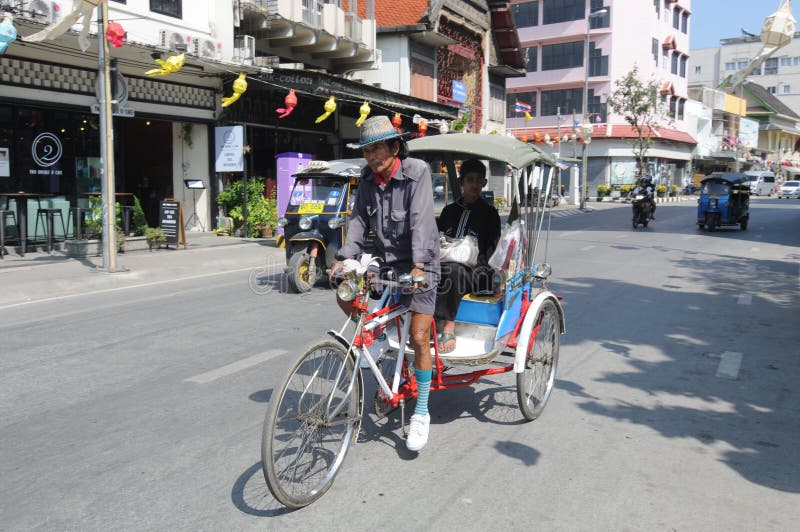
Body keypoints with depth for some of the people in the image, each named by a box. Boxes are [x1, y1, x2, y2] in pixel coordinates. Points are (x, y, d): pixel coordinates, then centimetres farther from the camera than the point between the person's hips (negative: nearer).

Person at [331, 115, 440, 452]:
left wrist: (418, 265, -34)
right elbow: (359, 219, 1)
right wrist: (345, 257, -13)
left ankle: (421, 413, 5)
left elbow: (420, 219, -25)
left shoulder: (416, 172, -15)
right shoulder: (368, 179, 3)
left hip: (419, 265, -6)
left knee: (419, 338, -8)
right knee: (344, 293, -9)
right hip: (385, 260, 6)